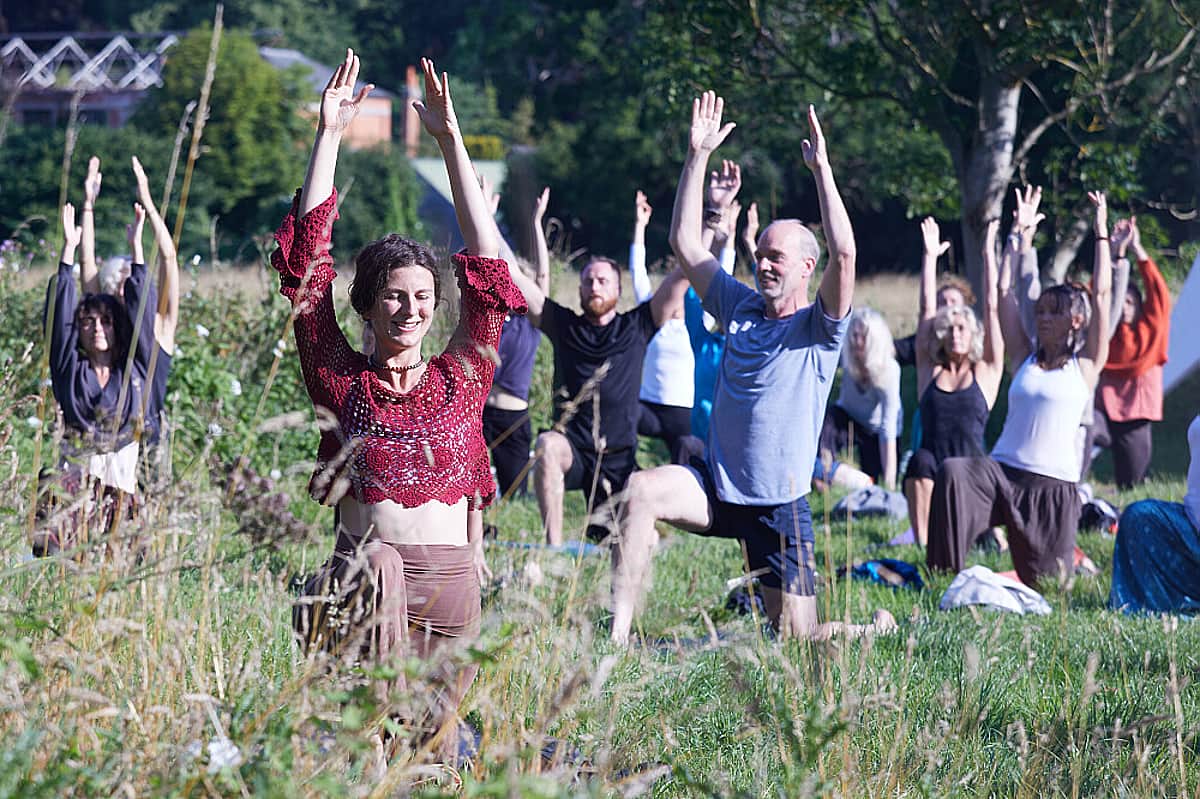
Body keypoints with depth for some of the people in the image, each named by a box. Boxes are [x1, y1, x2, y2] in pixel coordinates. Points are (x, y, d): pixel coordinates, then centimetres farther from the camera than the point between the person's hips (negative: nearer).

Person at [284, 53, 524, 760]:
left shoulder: (460, 379, 7)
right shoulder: (341, 377, 5)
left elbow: (486, 266, 5)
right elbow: (308, 265, 4)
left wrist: (452, 140, 3)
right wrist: (329, 137, 3)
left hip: (448, 582, 1)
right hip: (360, 582, -1)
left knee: (434, 740, 4)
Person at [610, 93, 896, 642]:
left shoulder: (819, 330, -7)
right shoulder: (740, 308, 8)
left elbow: (843, 253, -25)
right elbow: (685, 243, 7)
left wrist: (821, 167, -25)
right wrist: (698, 156, 1)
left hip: (780, 505, -4)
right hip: (716, 487, 4)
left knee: (798, 643, -2)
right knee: (641, 491, -28)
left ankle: (874, 631, 33)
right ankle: (616, 637, -29)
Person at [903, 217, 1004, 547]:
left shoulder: (986, 372, 11)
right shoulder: (930, 371, 15)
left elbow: (992, 309, 9)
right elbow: (927, 310, 14)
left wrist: (989, 253, 8)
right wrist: (930, 256, 12)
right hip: (929, 477, 1)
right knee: (921, 460, -35)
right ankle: (923, 545, -37)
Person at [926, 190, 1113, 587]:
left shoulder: (1085, 365, 6)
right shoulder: (1026, 358, 15)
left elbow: (1101, 294, 0)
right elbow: (1005, 294, 16)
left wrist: (1101, 231, 3)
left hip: (1054, 484, -3)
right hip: (1003, 470, 3)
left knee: (1044, 585, 1)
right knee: (953, 471, -32)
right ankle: (943, 573, -34)